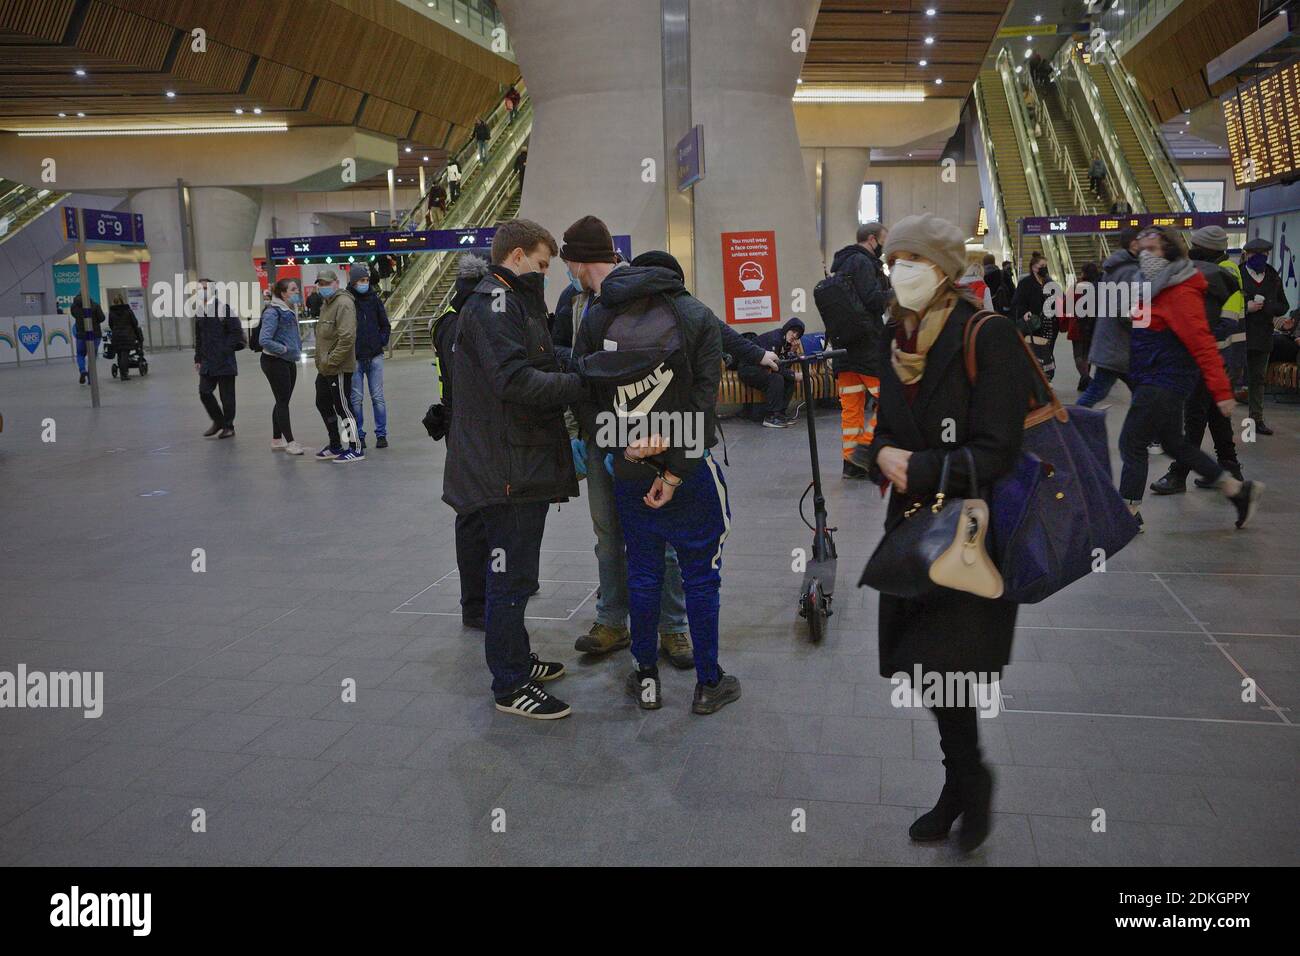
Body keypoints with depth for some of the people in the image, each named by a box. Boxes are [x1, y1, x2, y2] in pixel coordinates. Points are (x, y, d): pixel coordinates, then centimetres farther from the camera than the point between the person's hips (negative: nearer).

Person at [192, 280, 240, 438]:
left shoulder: (225, 309, -8)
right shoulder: (199, 312, 12)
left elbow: (236, 332, -9)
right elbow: (198, 338, 18)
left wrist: (226, 349, -14)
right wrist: (198, 359, 14)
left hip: (225, 362, -6)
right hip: (207, 363, 6)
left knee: (227, 395, 1)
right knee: (204, 392, 3)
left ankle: (228, 427, 14)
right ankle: (218, 421, 22)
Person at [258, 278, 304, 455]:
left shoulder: (290, 310, 10)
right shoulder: (273, 312, -16)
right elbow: (264, 340, -23)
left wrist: (297, 348, 9)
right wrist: (284, 349, -17)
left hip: (288, 361, 9)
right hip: (274, 361, -9)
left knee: (282, 401, 13)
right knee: (283, 401, -4)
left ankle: (277, 440, 21)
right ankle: (289, 442, 1)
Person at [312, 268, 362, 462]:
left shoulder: (343, 303, -16)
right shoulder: (326, 304, 16)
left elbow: (347, 338, -24)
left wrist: (330, 361, -22)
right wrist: (320, 360, 14)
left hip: (339, 368, -10)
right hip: (325, 368, 11)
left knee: (342, 407, -4)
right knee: (323, 404, 18)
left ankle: (355, 449, 7)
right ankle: (335, 446, 31)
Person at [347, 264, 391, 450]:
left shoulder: (374, 298, 5)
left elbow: (385, 324, 14)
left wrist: (382, 340, 1)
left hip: (375, 356, 2)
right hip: (354, 358, -2)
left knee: (378, 397, 5)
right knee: (356, 399, 4)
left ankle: (381, 434, 13)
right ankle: (359, 436, 13)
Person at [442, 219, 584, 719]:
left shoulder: (513, 303, 21)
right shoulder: (493, 304, -14)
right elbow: (517, 381, -25)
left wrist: (571, 374, 5)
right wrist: (582, 383, -20)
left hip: (525, 466, 11)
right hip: (506, 467, -11)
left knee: (515, 571, 20)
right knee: (511, 575, -3)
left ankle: (517, 658, 33)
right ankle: (510, 685, 7)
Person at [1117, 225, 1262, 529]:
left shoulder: (1181, 293, -17)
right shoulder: (1157, 287, 12)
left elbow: (1203, 343, -21)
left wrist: (1222, 390, -23)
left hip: (1164, 382, -10)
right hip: (1151, 379, 10)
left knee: (1132, 442, -5)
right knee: (1173, 444, 17)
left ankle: (1129, 513, 5)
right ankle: (1238, 490, 26)